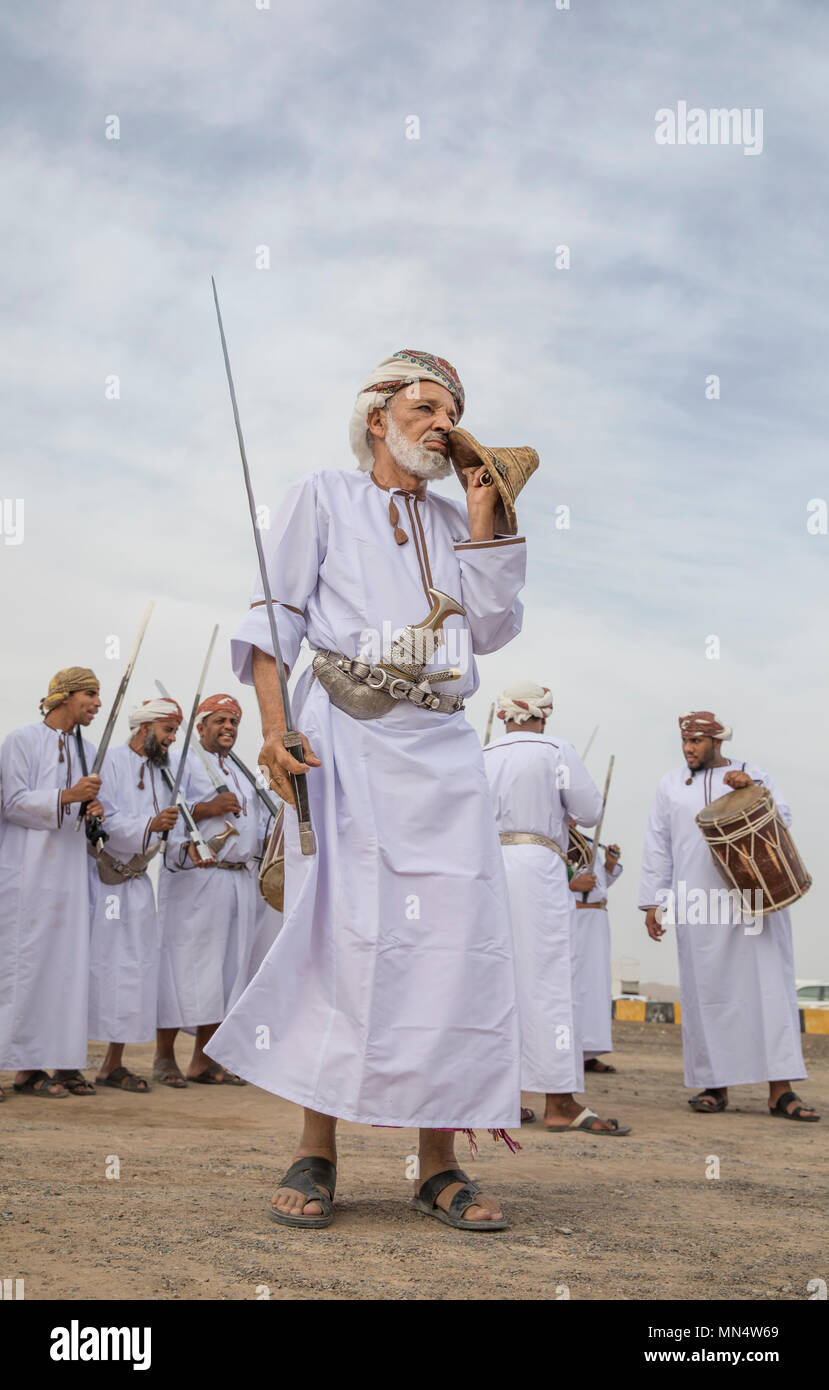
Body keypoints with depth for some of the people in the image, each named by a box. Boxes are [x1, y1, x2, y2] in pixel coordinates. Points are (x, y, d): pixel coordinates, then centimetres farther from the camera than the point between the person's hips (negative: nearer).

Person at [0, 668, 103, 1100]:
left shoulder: (87, 750, 16)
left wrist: (95, 810, 1)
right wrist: (66, 796, -20)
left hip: (70, 870, 6)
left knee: (70, 963, 3)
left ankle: (64, 1060, 8)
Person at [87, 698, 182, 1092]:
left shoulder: (160, 774, 16)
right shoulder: (110, 763, -5)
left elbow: (165, 832, 17)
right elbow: (103, 821, -17)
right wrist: (150, 825, -27)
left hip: (136, 883, 7)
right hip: (100, 878, -6)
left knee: (132, 969, 3)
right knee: (90, 965, -6)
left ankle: (114, 1064, 9)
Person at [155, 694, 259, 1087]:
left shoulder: (241, 774, 25)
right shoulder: (184, 763, 3)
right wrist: (206, 809, -17)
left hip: (240, 878, 7)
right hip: (195, 879, -7)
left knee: (229, 966, 4)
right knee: (185, 963, -6)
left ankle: (203, 1059, 9)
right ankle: (164, 1057, 2)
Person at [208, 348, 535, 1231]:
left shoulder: (454, 521, 22)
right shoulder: (324, 497, 12)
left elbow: (491, 629, 9)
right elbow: (275, 615, 2)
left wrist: (486, 515, 7)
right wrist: (274, 725, -11)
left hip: (442, 749, 4)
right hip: (345, 737, -4)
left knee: (453, 943, -4)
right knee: (342, 933, -9)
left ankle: (439, 1165, 2)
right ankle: (316, 1154, 2)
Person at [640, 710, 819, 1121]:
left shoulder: (754, 776, 11)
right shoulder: (671, 785, 13)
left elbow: (781, 821, 0)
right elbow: (658, 847, 11)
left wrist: (752, 790, -16)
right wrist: (652, 902, 5)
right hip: (699, 905, 1)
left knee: (769, 985, -6)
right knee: (706, 990, 1)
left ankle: (780, 1090, -6)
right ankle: (714, 1085, 10)